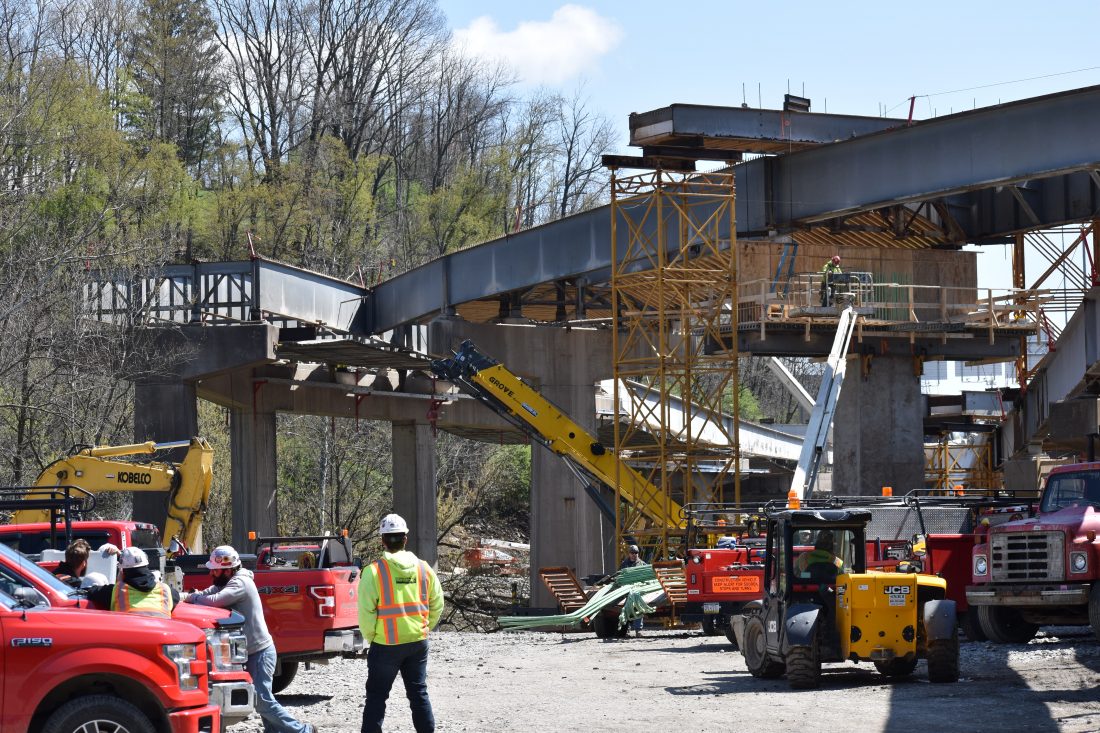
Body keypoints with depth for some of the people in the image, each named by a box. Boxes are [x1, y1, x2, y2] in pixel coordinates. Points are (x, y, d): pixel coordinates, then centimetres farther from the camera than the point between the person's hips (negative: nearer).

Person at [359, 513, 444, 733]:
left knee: (376, 695, 5)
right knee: (419, 693, 13)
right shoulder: (423, 569, 1)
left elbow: (366, 610, -14)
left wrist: (369, 636, 0)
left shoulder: (374, 571, -12)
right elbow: (437, 605, 6)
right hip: (418, 641, 4)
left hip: (385, 644, -4)